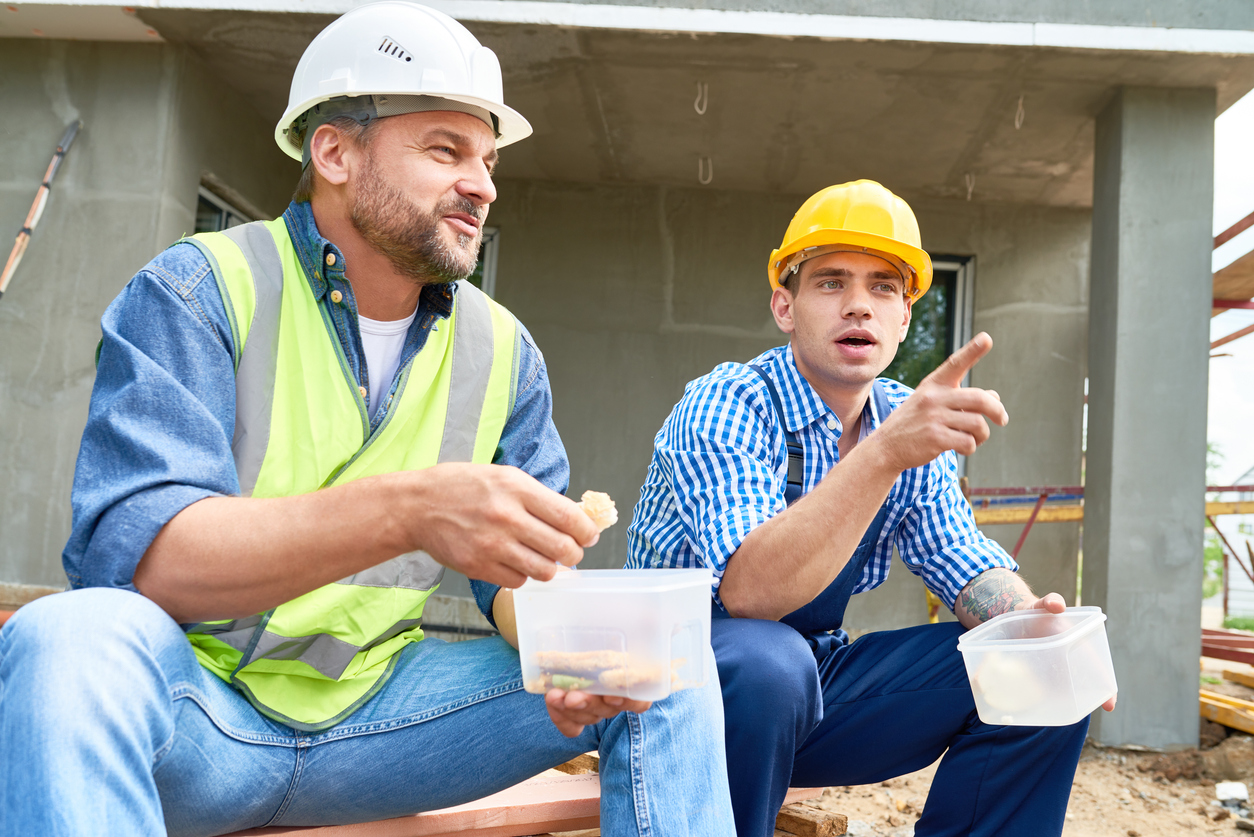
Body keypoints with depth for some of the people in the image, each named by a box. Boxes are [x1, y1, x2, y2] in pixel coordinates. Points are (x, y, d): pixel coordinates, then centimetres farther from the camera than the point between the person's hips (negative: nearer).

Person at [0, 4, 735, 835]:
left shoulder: (503, 349, 5)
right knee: (77, 637, -36)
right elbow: (130, 552, -23)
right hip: (192, 705, -3)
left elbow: (523, 571, 5)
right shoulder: (195, 293, -10)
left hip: (374, 711, 4)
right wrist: (408, 510, -37)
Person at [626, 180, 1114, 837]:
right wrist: (885, 453, -46)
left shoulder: (910, 421, 1)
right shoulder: (722, 409, -20)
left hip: (812, 685, 6)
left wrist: (1026, 617, -21)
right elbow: (748, 592, -35)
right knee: (770, 659, -38)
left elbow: (962, 562, 3)